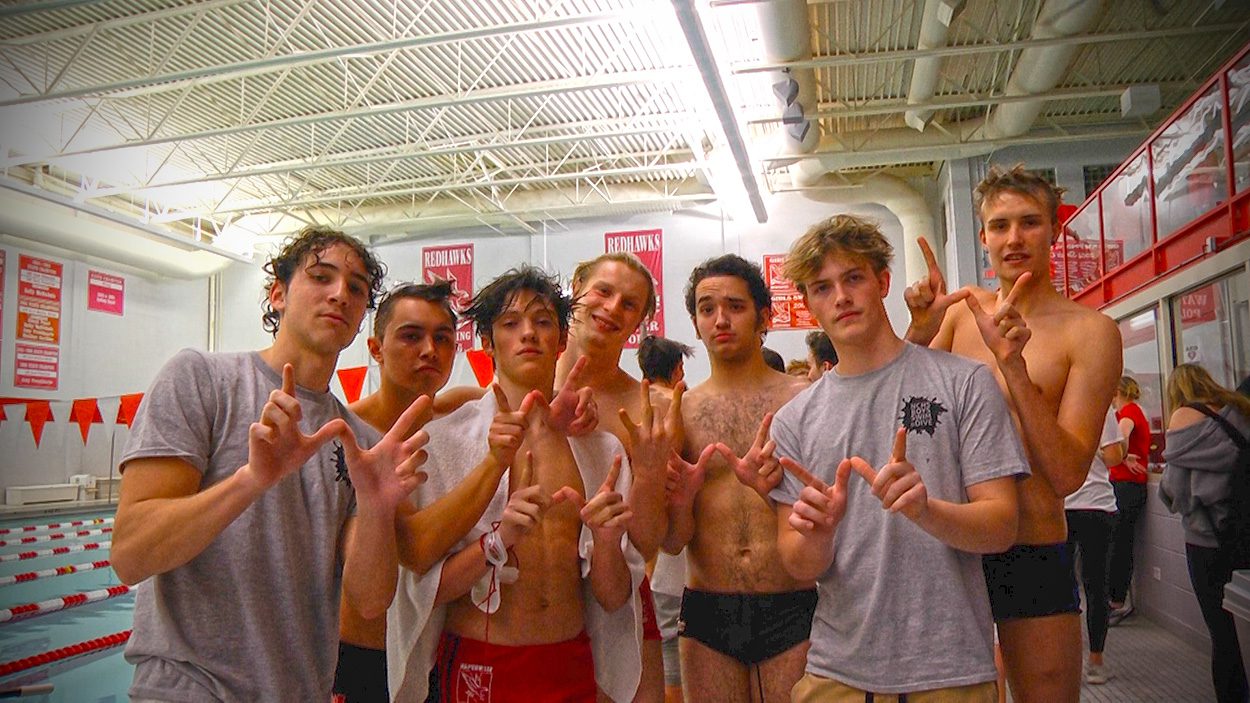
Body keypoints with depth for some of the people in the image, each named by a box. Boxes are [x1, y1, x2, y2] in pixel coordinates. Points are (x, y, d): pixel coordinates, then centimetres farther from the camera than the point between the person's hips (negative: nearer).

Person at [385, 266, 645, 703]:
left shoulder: (603, 449, 1)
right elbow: (423, 590, -10)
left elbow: (613, 599, 0)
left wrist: (607, 540, -19)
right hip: (475, 666, -3)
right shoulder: (443, 438, -8)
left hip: (572, 666, 3)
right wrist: (500, 540, -25)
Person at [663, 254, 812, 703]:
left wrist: (780, 487, -23)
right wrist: (680, 500, -18)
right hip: (706, 614, 2)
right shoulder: (679, 411, 4)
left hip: (792, 612, -1)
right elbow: (672, 543, 3)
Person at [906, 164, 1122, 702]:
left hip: (1035, 559, -3)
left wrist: (1013, 363, -27)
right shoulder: (963, 307, 3)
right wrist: (920, 331, -12)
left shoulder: (1090, 331, -10)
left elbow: (1067, 474, -18)